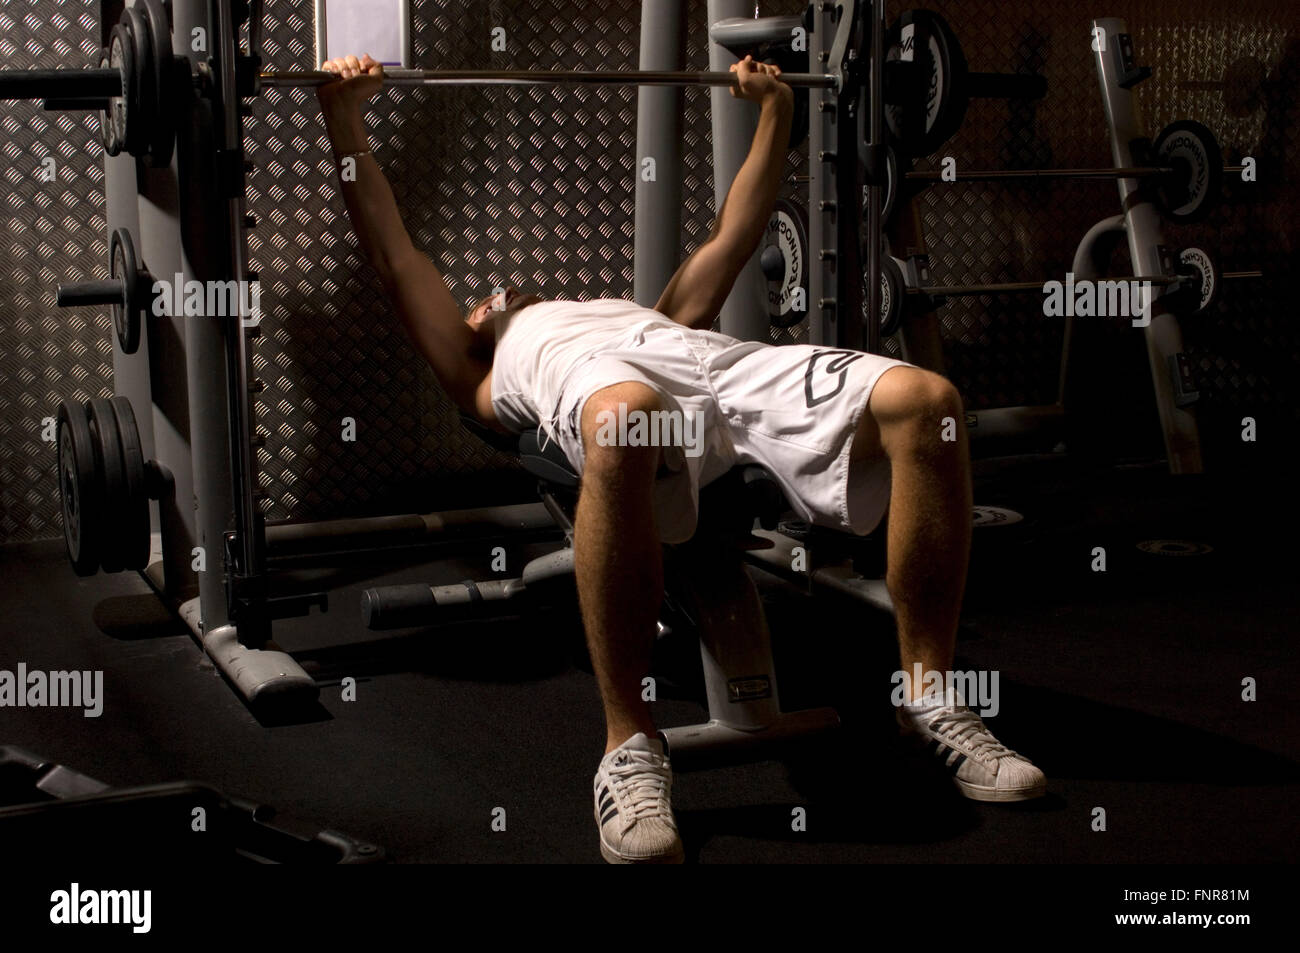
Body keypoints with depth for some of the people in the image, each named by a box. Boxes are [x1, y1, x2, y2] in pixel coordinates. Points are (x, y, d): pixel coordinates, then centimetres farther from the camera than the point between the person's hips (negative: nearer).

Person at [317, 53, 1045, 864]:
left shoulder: (640, 311, 48)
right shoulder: (485, 375, 38)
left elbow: (734, 238, 50)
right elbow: (394, 255, 31)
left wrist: (775, 111, 51)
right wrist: (346, 119, 26)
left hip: (719, 361, 4)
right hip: (592, 374, -4)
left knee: (926, 401, -24)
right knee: (625, 420, -45)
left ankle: (930, 696, -16)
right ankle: (630, 747, -34)